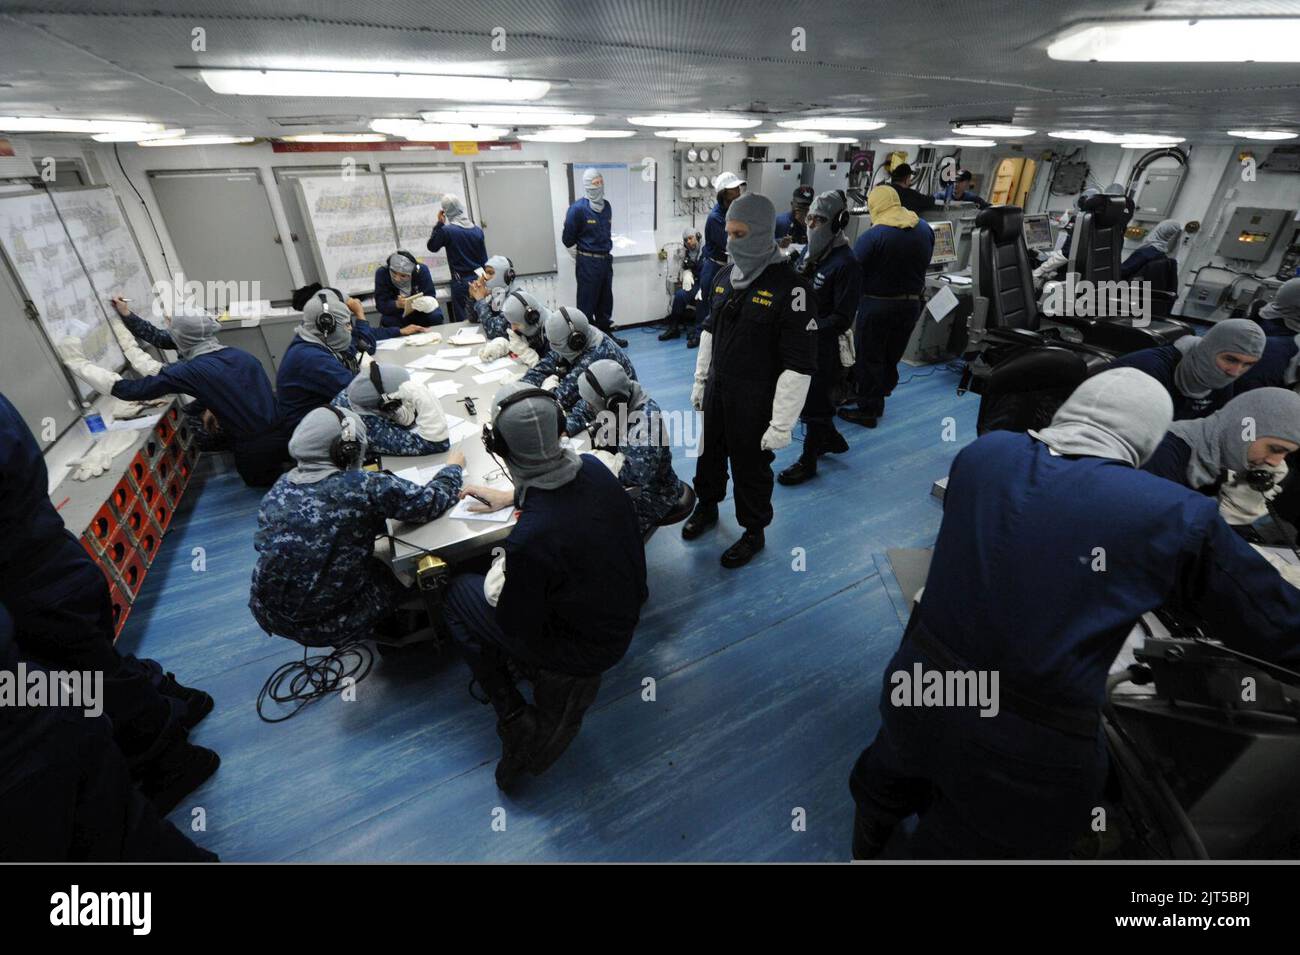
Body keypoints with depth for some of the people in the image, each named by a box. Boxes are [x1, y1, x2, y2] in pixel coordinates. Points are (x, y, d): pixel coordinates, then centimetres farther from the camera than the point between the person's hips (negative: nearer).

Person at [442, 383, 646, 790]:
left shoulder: (528, 540, -37)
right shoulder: (596, 469, -16)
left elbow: (515, 625, -18)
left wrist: (499, 571, -2)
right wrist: (513, 496, 15)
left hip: (582, 650, -6)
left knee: (458, 591, 11)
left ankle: (517, 722, 16)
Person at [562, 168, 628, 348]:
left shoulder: (606, 206, 7)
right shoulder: (578, 208, -11)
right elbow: (568, 239, -7)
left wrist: (606, 251, 18)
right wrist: (581, 260, 0)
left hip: (606, 260, 6)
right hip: (587, 262, -6)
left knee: (605, 300, 13)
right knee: (587, 302, 0)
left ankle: (606, 333, 25)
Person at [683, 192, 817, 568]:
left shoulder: (791, 288, -19)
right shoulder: (725, 277, 3)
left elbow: (800, 364, -20)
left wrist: (782, 424, -20)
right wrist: (700, 380, 17)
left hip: (755, 400, -6)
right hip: (717, 390, 6)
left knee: (750, 467, 9)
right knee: (709, 453, 21)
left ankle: (753, 533, 32)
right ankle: (707, 506, 48)